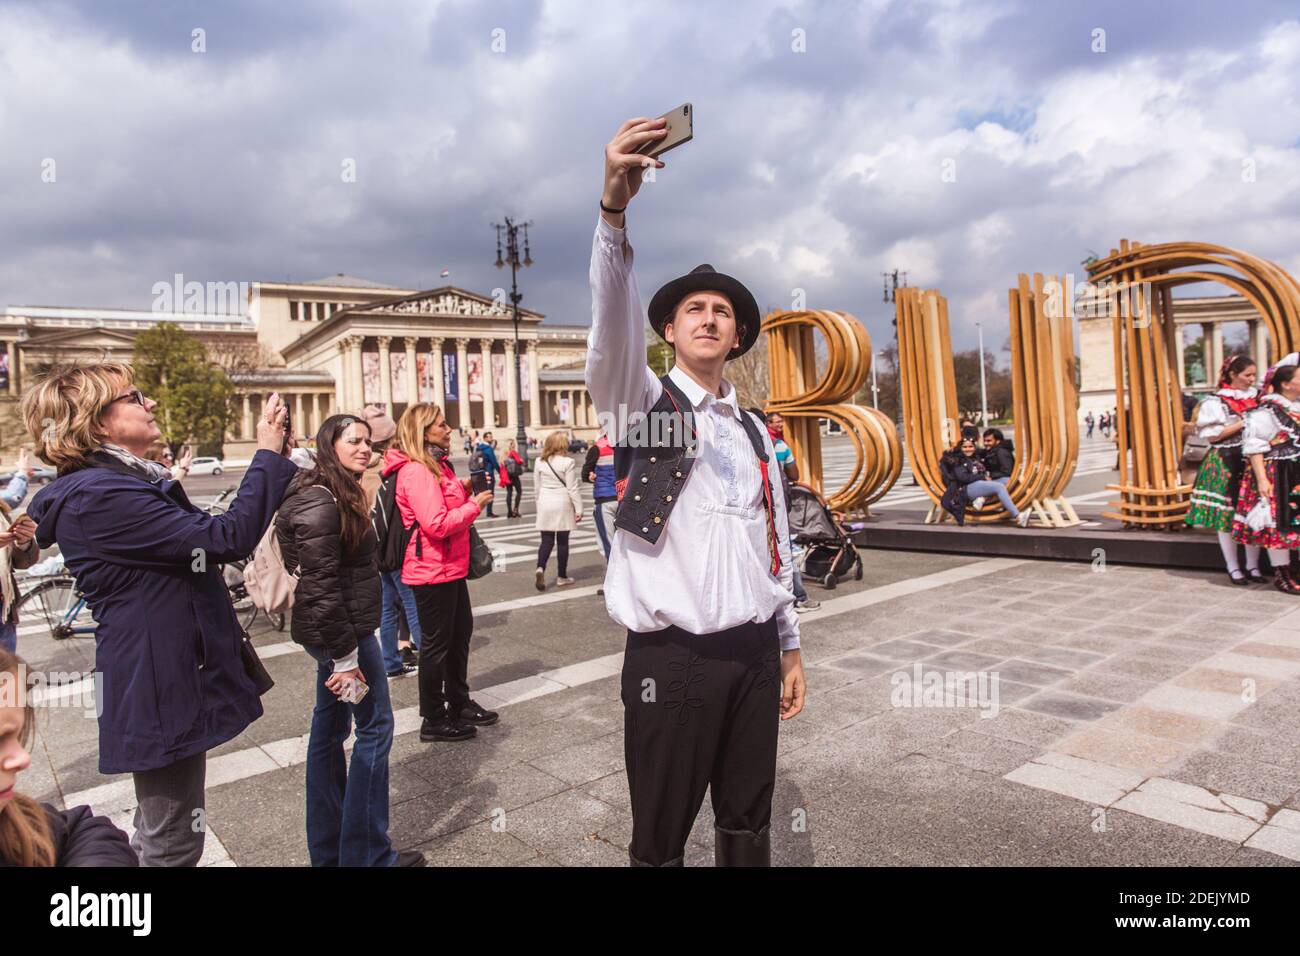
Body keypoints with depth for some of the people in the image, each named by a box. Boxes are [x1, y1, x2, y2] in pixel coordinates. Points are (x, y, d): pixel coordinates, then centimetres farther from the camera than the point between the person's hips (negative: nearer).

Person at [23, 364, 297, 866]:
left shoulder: (125, 482, 12)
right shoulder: (100, 495, -22)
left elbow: (201, 537, 18)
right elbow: (226, 539, -27)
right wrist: (269, 455, -19)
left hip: (172, 678, 11)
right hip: (161, 690, -11)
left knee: (159, 834, 26)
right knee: (173, 843, 4)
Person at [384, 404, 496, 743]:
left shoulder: (435, 465, 11)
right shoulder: (416, 471, -21)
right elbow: (437, 524, -27)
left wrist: (462, 487, 6)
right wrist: (474, 503, -18)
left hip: (451, 567, 10)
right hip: (433, 571, -10)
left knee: (460, 633, 19)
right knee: (436, 643, 2)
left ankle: (459, 703, 35)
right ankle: (433, 720, 17)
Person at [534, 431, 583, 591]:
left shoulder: (540, 462, 2)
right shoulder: (568, 462, -11)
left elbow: (537, 487, 8)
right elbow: (572, 488, -10)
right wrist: (579, 509, -5)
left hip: (545, 505, 3)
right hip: (562, 505, -3)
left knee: (546, 540, 7)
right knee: (562, 541, 6)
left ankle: (540, 568, -16)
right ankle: (562, 577, 13)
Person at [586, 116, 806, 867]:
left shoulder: (756, 432, 13)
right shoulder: (640, 401, 0)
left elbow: (776, 542, 16)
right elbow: (612, 325, -21)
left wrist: (790, 646, 16)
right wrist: (615, 208, -36)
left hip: (754, 651, 5)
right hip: (671, 657, -4)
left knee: (749, 825, 16)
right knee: (661, 839, 5)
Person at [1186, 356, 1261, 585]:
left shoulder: (1257, 397, 11)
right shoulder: (1217, 402, -6)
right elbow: (1212, 435, -11)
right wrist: (1243, 423, -13)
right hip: (1225, 465, -5)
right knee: (1226, 514, -1)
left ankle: (1253, 566, 16)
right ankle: (1233, 568, 9)